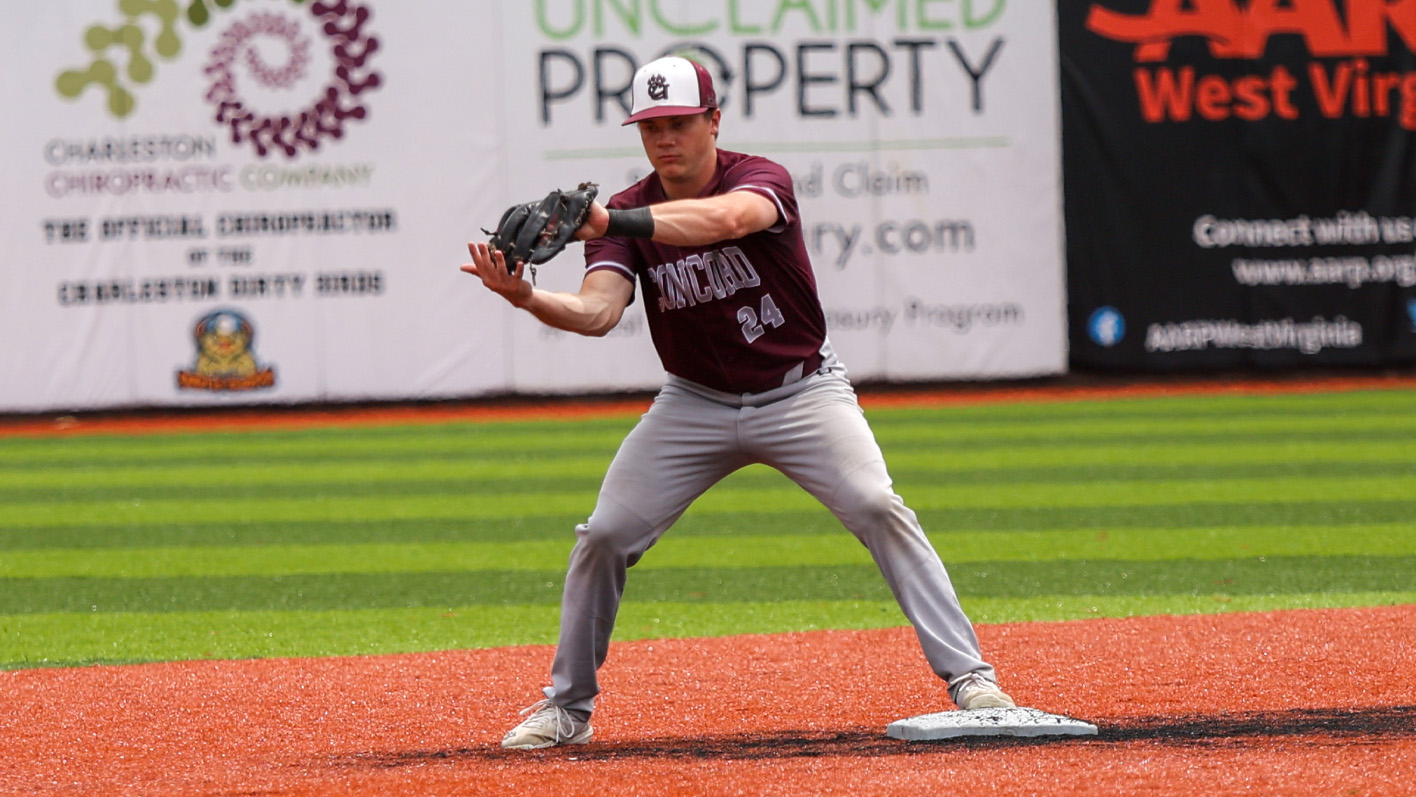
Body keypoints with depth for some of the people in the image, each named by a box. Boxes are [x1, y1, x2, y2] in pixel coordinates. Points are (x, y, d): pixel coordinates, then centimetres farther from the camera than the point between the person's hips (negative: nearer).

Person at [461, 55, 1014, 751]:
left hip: (801, 392, -3)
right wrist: (524, 296, -41)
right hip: (695, 404, 3)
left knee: (878, 508, -21)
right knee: (604, 535, -7)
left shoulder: (760, 179, -17)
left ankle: (968, 676, -16)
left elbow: (725, 218, -42)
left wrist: (612, 223, -55)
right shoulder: (628, 212, -5)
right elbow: (597, 311, -20)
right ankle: (566, 707, 9)